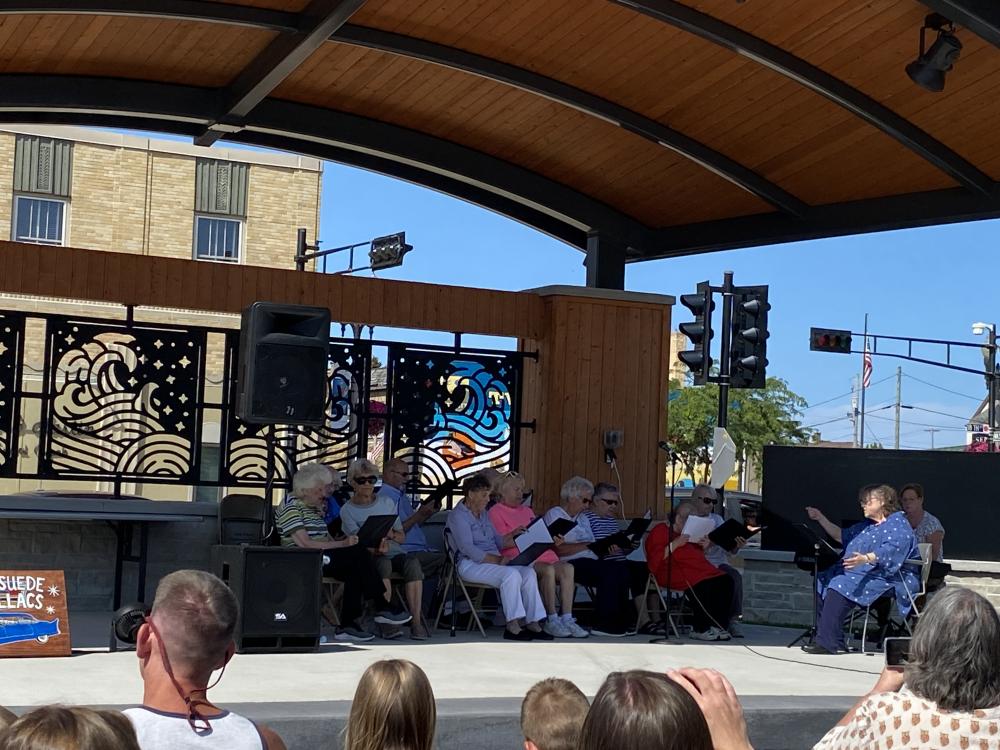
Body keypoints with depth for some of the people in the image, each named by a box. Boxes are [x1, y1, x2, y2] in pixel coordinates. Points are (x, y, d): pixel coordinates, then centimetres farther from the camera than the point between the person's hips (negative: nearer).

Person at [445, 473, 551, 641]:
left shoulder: (484, 514, 22)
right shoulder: (458, 516, -6)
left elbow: (498, 541, 21)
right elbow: (467, 548, -17)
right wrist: (498, 560, -21)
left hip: (492, 562, 8)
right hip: (471, 564, -8)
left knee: (529, 572, -16)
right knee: (511, 574, -32)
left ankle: (533, 623, -20)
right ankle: (512, 626, -30)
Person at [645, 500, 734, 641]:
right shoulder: (660, 531, 1)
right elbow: (654, 561, -12)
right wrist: (674, 545, -17)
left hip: (698, 569, 8)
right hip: (674, 572, -8)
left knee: (726, 581, -15)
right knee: (702, 586, -35)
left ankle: (718, 625, -14)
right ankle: (699, 629, -23)